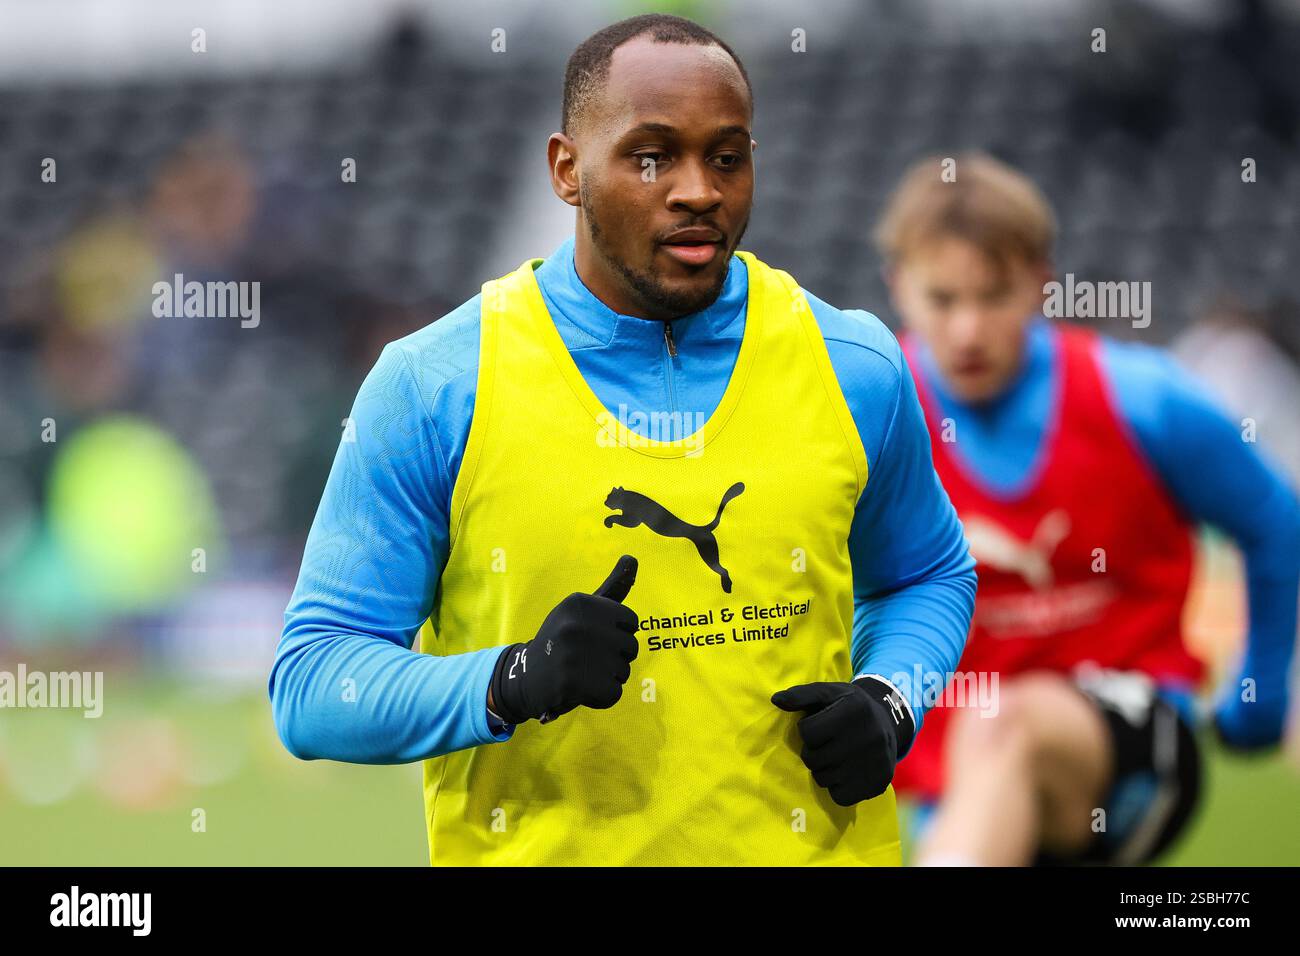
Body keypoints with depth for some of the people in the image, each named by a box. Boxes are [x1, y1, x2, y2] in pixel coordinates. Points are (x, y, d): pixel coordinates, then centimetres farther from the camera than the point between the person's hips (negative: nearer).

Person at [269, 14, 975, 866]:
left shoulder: (853, 369, 0)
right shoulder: (433, 387, -8)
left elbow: (930, 577, 17)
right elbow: (312, 682, -7)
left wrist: (888, 705, -3)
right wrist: (511, 683, -23)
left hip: (808, 844, 2)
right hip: (534, 847, -2)